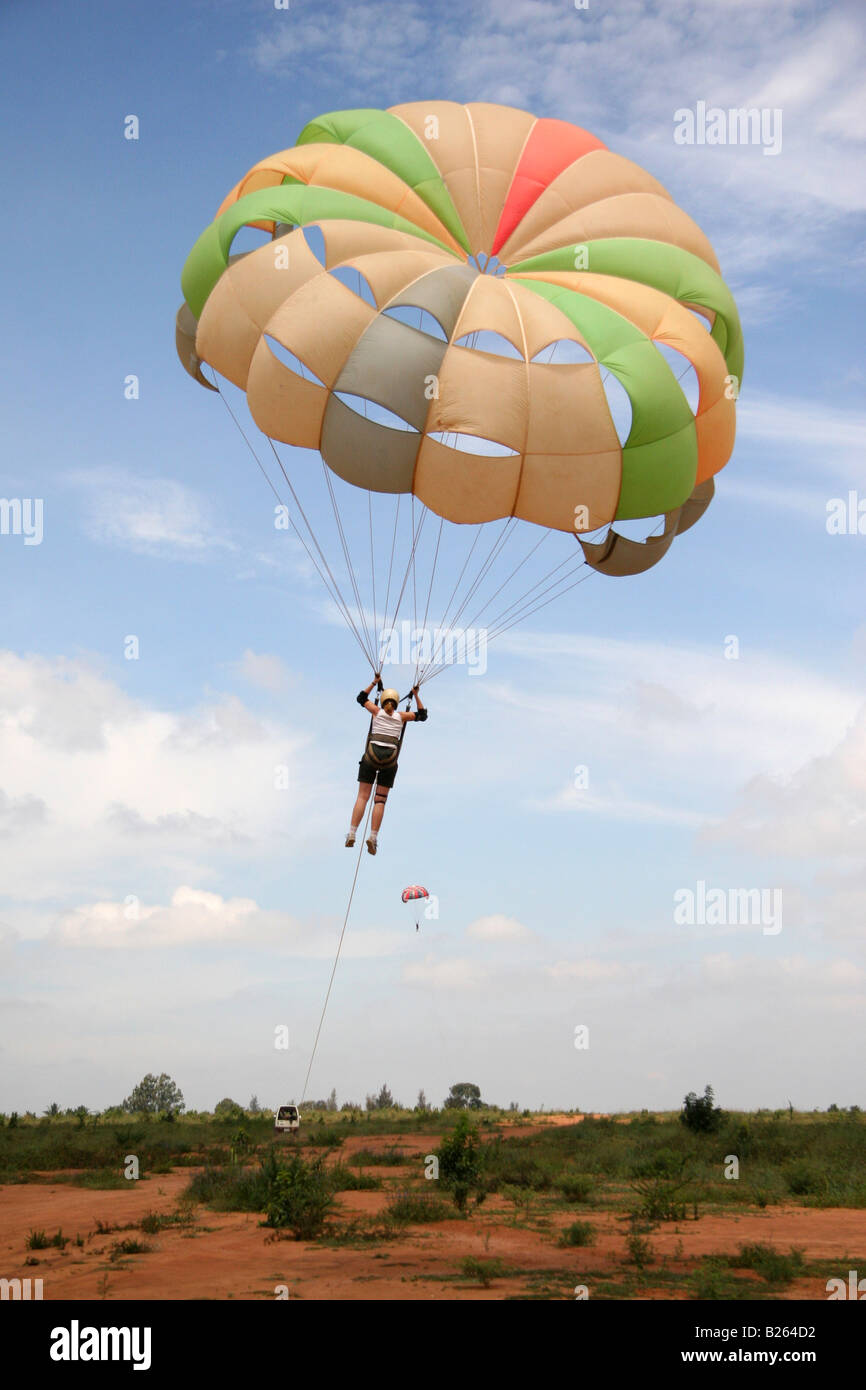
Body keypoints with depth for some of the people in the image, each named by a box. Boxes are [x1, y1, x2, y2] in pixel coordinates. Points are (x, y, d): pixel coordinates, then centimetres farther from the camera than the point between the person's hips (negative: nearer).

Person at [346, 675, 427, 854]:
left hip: (371, 756, 0)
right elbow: (422, 715, 25)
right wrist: (416, 695, 26)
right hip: (390, 761, 0)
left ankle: (352, 835, -11)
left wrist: (374, 683, 30)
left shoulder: (377, 711, 9)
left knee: (362, 797, 0)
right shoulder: (401, 716, 9)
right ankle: (373, 837, -10)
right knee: (380, 800, 2)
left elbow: (361, 698, 26)